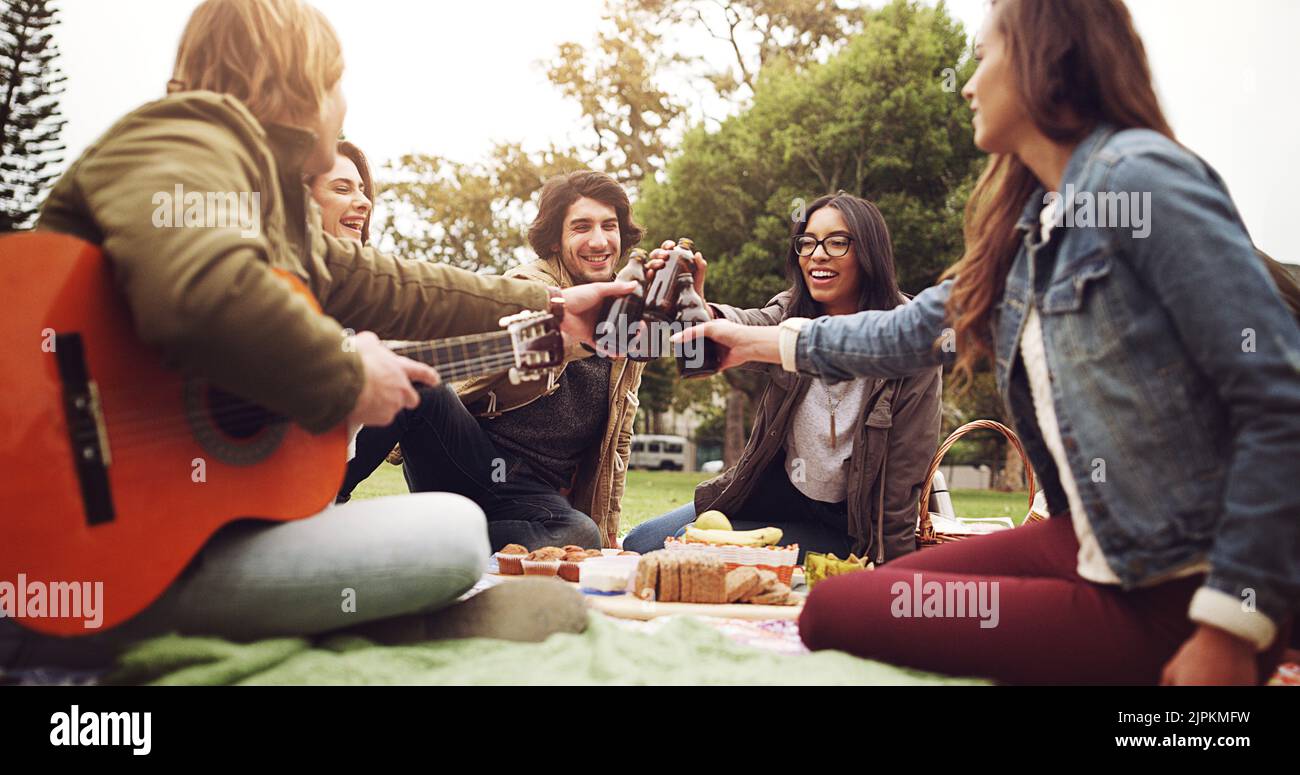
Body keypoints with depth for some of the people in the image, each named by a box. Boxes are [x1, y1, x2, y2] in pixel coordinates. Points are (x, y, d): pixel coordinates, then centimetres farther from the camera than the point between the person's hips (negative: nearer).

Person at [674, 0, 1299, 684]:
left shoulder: (1137, 179, -16)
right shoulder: (1030, 228, 11)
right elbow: (913, 332, 23)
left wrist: (1233, 629, -20)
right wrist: (761, 342, 27)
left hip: (1175, 595, -8)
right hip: (1093, 547, 8)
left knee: (832, 613, -7)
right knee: (849, 594, 10)